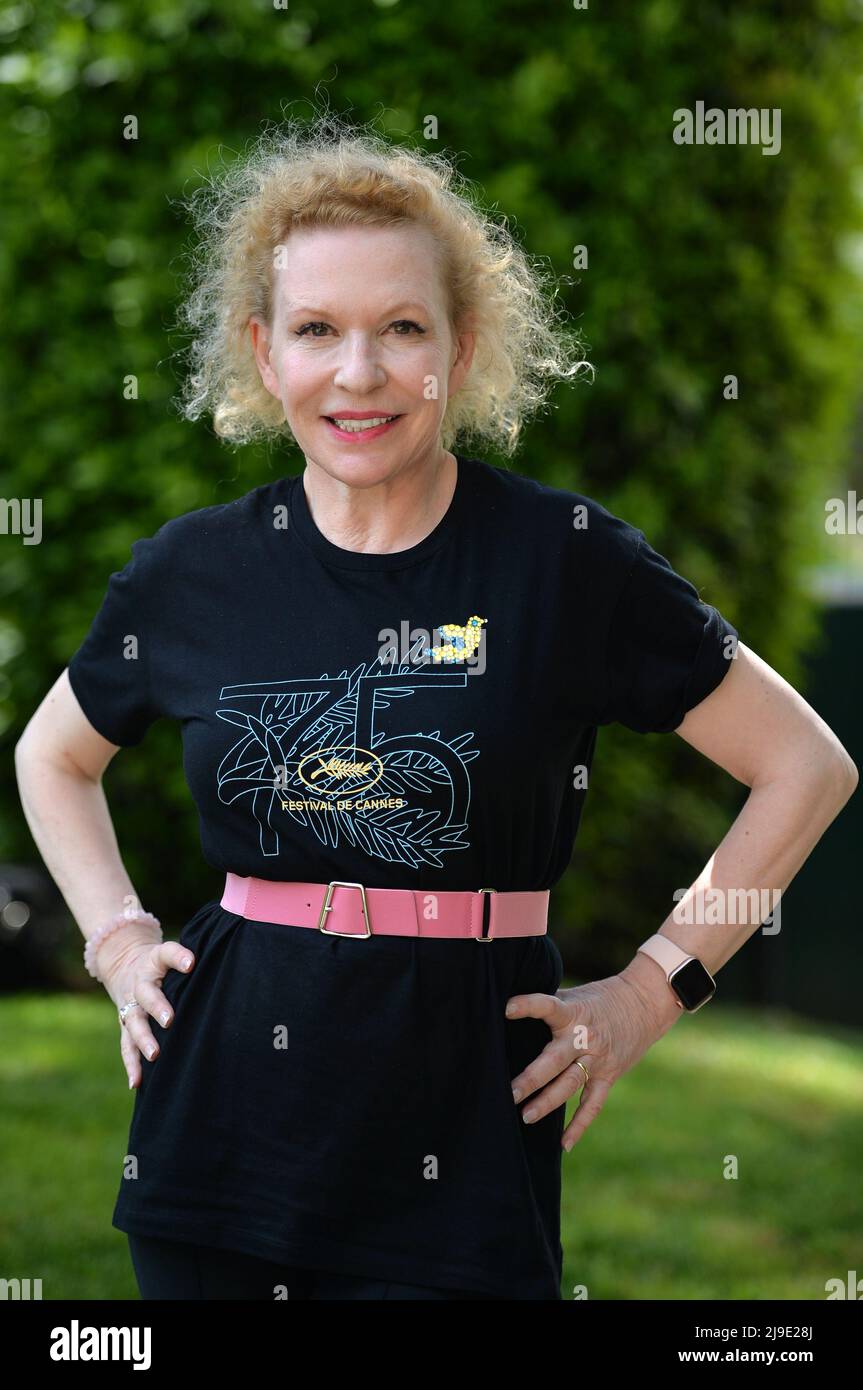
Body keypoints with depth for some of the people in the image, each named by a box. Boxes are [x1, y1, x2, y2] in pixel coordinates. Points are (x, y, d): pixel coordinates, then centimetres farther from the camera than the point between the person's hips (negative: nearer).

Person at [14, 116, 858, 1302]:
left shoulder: (567, 559, -6)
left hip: (459, 1115, -3)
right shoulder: (194, 571, 3)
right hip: (224, 1108, 3)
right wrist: (117, 940, 10)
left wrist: (650, 993, -2)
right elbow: (53, 757, 23)